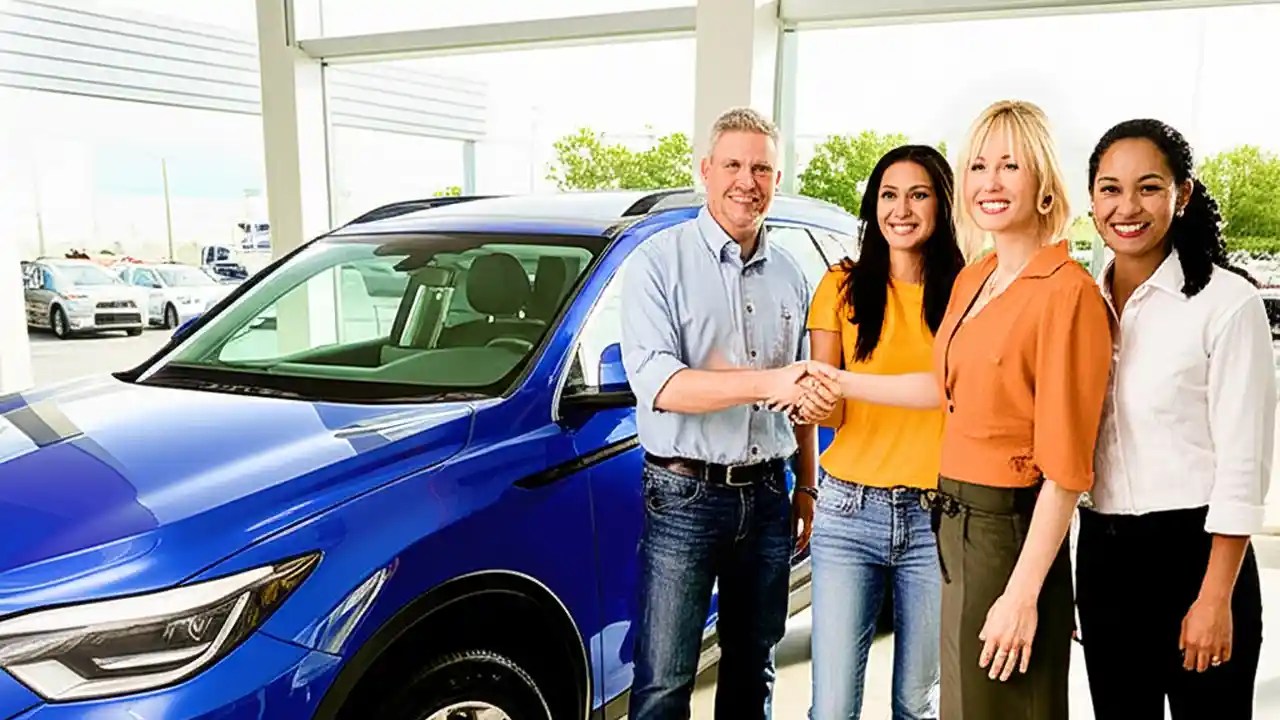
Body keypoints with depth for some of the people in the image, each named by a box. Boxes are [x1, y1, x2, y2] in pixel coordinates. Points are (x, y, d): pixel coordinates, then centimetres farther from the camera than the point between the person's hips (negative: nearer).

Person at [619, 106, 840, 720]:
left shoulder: (789, 277, 11)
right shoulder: (658, 262, -6)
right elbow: (656, 383, -19)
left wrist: (806, 488, 14)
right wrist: (765, 382, -29)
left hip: (767, 496, 5)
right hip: (685, 495, -5)